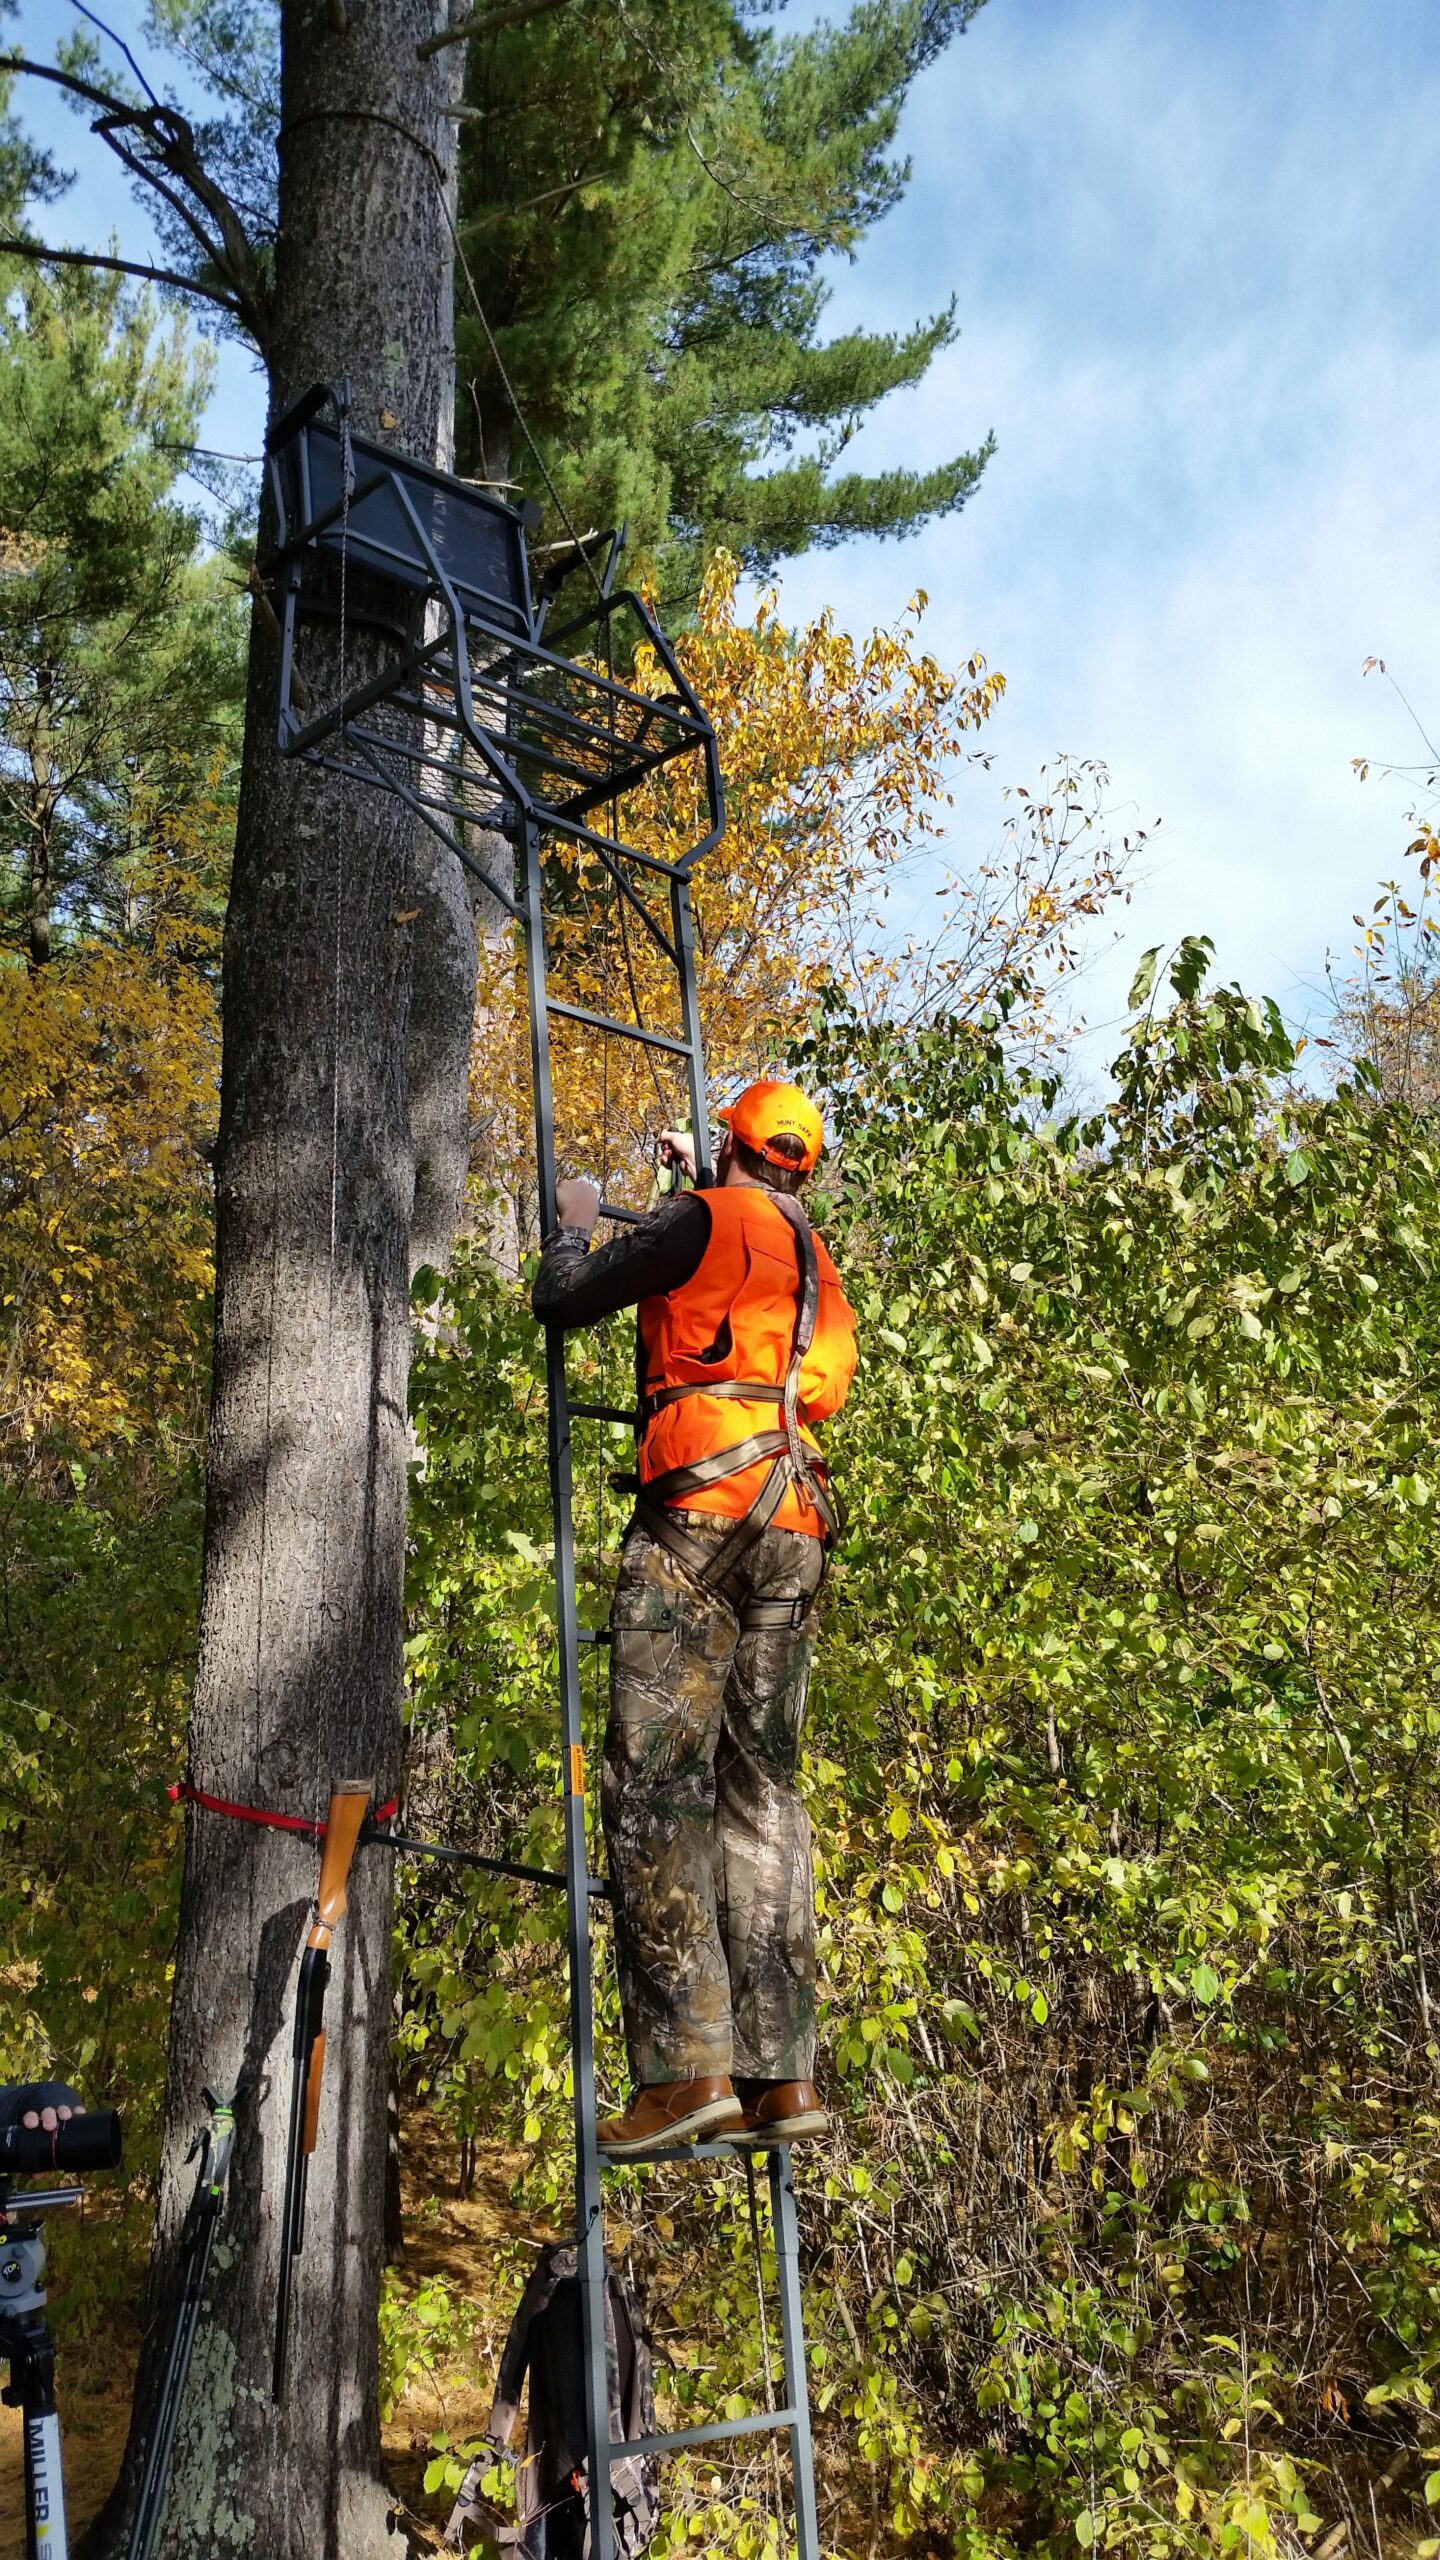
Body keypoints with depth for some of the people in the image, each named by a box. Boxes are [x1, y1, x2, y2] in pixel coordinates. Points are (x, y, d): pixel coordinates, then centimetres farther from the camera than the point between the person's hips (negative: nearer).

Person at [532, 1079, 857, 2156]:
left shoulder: (704, 1221, 3)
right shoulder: (813, 1261, 25)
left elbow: (562, 1299, 5)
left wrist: (575, 1225, 24)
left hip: (703, 1511, -7)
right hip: (797, 1528, 7)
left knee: (657, 1782, -10)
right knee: (763, 1791, 6)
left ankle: (688, 2064, -18)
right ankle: (783, 2071, 2)